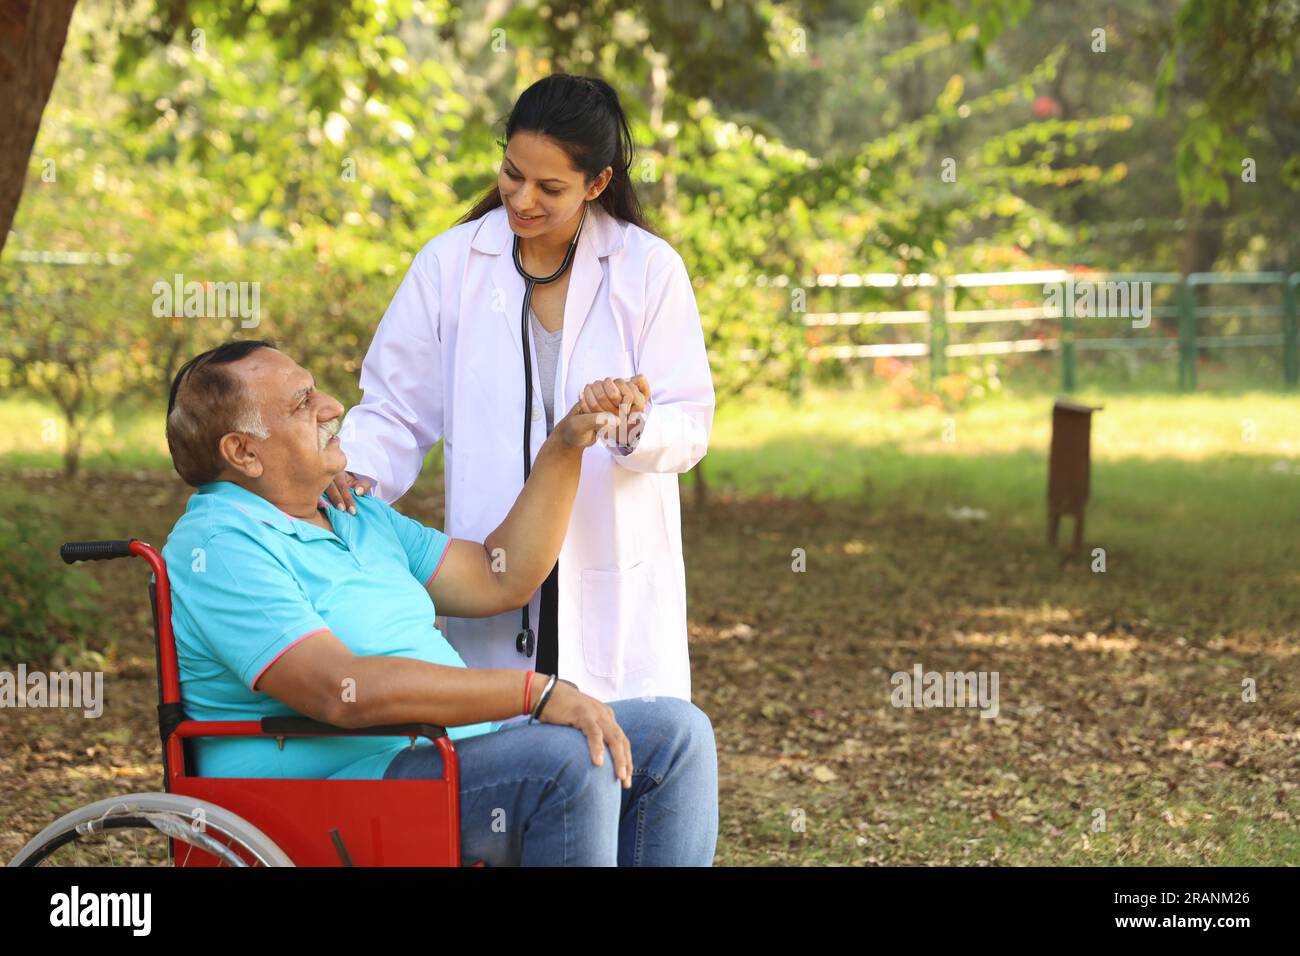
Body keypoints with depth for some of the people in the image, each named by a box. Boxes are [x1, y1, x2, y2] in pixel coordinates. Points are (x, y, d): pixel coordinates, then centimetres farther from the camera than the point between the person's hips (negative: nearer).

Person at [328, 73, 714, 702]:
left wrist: (633, 426, -23)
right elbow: (397, 411, 10)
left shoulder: (649, 268, 1)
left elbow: (690, 427, -1)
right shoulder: (449, 264, 4)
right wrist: (353, 473, -10)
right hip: (489, 585, 1)